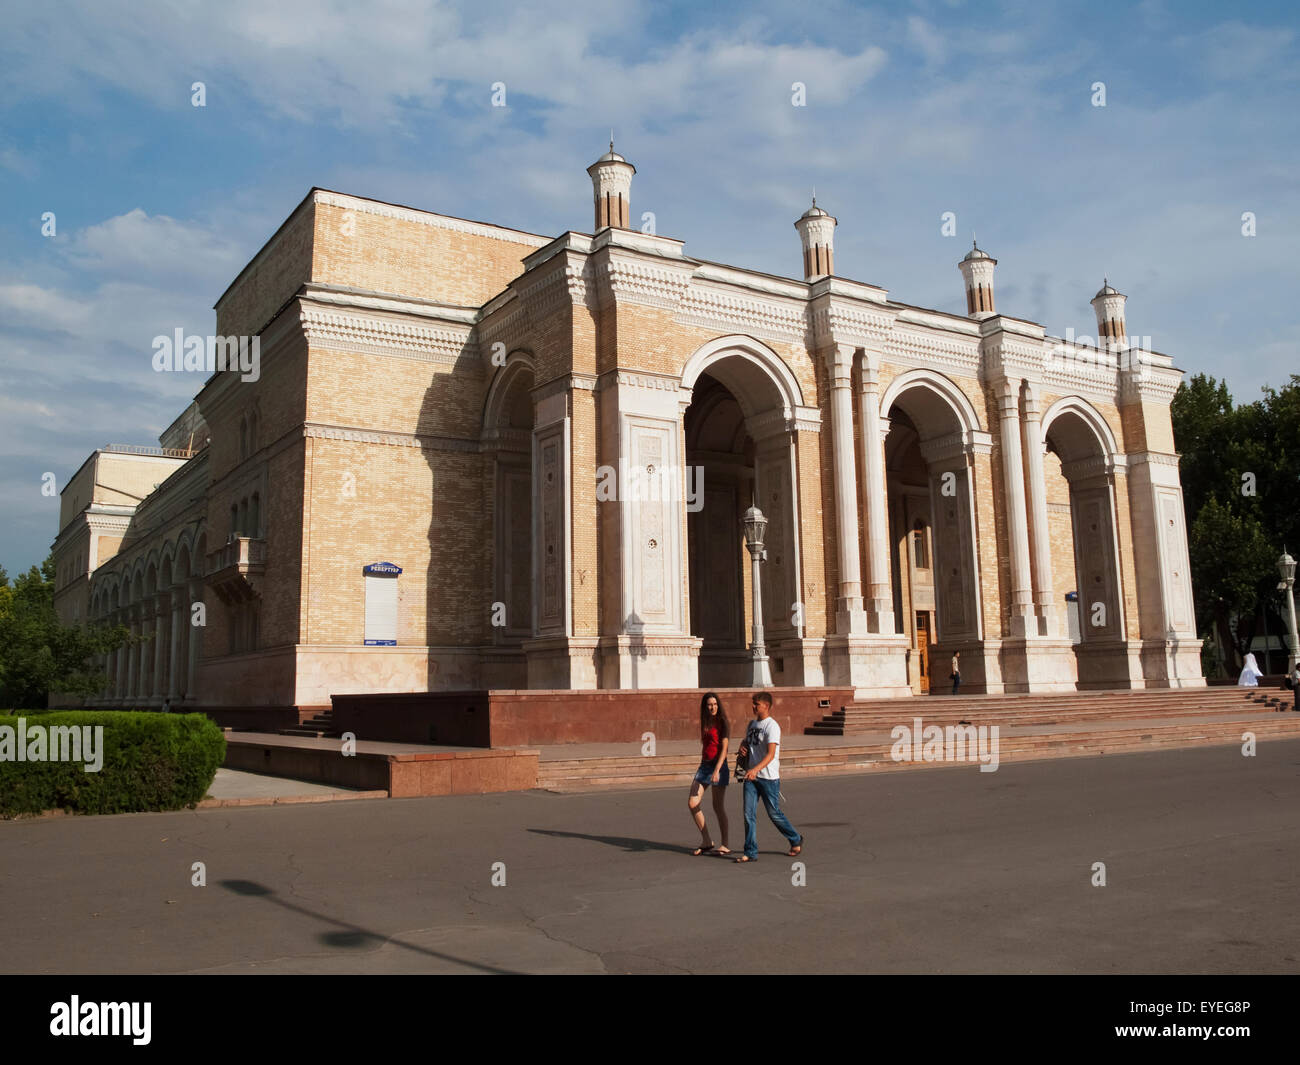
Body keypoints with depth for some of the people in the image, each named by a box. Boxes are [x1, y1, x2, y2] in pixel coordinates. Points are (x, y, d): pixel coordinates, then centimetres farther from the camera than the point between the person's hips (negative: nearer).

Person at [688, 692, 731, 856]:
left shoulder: (721, 722, -7)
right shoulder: (705, 723, 13)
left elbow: (724, 748, -15)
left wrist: (717, 770, -25)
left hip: (718, 766, -7)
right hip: (704, 765, 7)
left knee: (718, 807, -2)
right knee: (692, 803, -2)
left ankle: (725, 845, 11)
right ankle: (706, 842, 8)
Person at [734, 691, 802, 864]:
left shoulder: (772, 726, -13)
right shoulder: (752, 724, 12)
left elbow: (771, 754, -22)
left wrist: (755, 769, -36)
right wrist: (742, 749, 4)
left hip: (768, 777, -6)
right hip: (751, 777, 6)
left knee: (774, 814, 4)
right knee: (749, 814, -1)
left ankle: (796, 840, 27)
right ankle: (751, 853, 4)